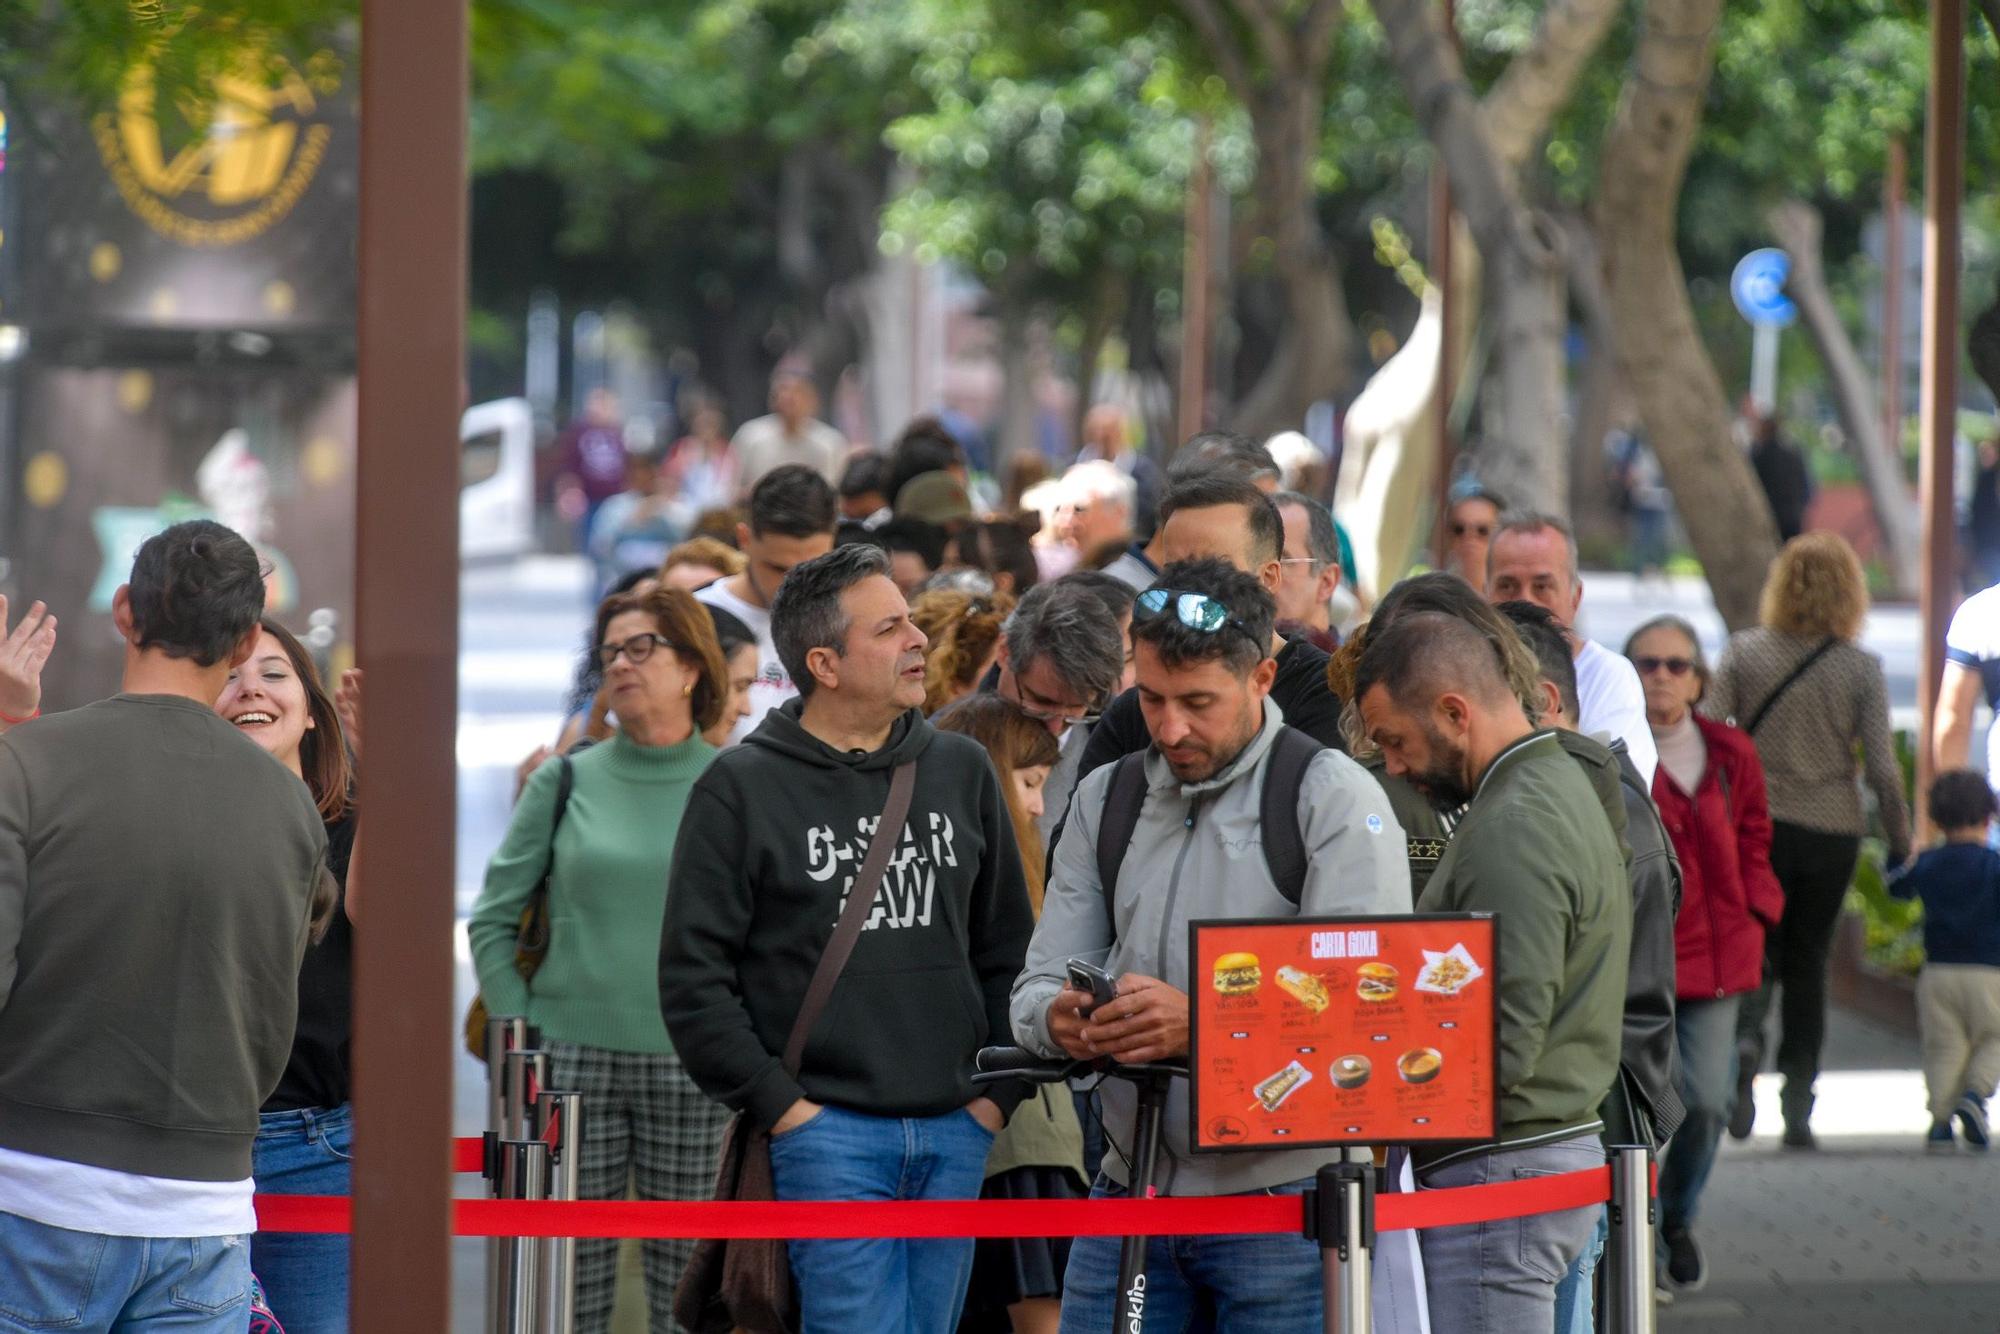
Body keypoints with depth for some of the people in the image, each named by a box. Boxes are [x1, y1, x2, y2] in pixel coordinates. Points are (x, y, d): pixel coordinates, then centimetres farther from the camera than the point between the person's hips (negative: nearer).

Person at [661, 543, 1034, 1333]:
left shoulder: (962, 771, 12)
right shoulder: (742, 788, -2)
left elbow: (1008, 949, 17)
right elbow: (693, 977, -4)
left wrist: (998, 1091, 6)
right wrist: (779, 1106, -9)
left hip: (955, 1132, 5)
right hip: (824, 1131, -5)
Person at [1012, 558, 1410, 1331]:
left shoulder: (1334, 797, -5)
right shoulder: (1105, 799, 13)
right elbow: (1037, 985, 11)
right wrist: (1059, 1019, -15)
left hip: (1282, 1204, -5)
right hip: (1128, 1197, 5)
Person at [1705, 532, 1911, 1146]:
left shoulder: (1742, 652, -3)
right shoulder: (1862, 668, -5)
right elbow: (1882, 767, -5)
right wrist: (1900, 838, 7)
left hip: (1758, 823, 0)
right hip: (1833, 830, 0)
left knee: (1755, 950, 11)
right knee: (1807, 960, 13)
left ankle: (1745, 1038, -22)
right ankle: (1798, 1106, 9)